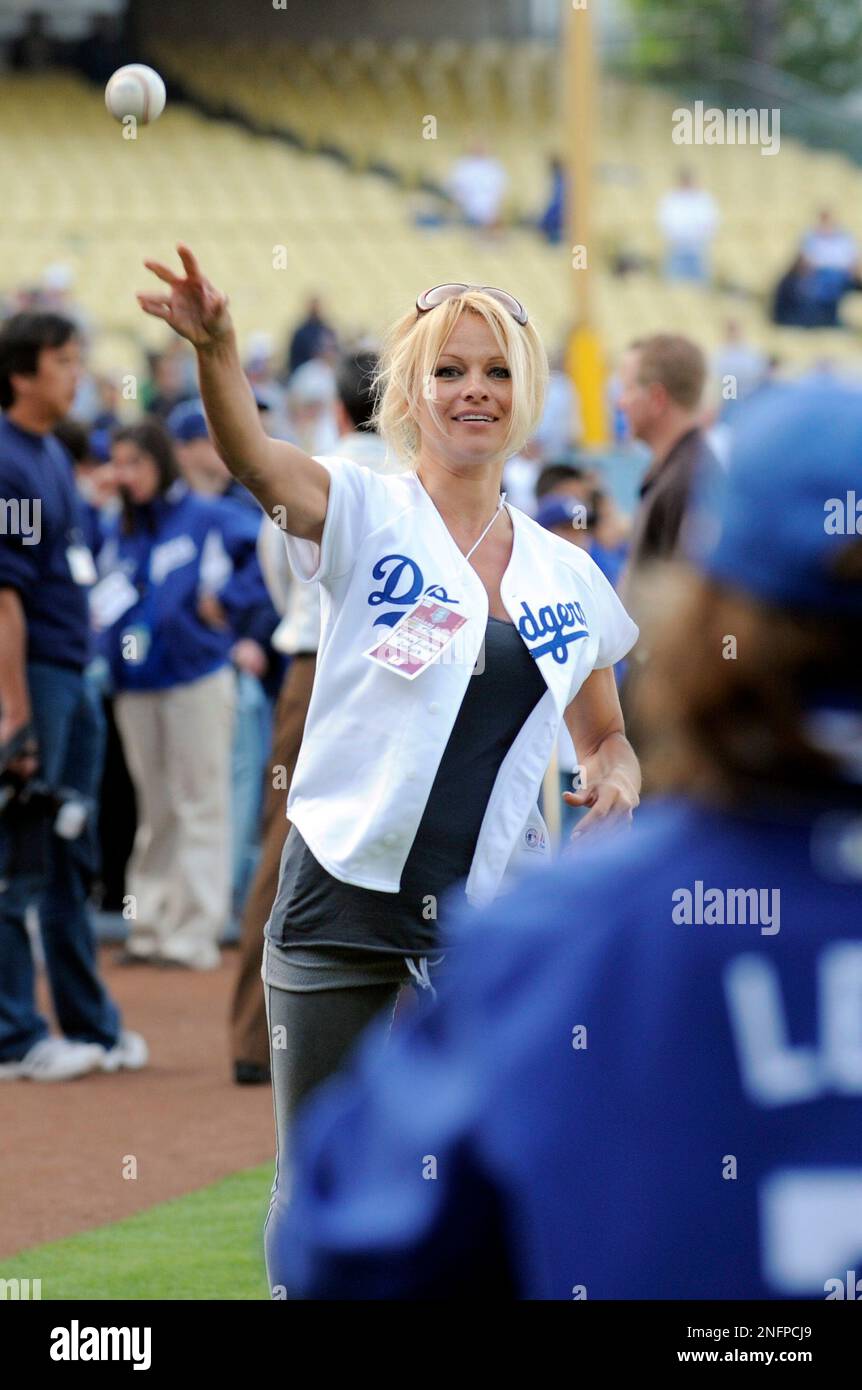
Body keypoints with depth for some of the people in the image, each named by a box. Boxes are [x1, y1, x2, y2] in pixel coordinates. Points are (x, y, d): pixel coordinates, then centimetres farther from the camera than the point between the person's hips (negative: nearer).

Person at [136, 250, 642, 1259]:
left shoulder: (568, 577, 10)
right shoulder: (366, 516, -2)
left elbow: (605, 737, 24)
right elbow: (255, 460, -24)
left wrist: (616, 781, -1)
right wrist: (216, 350, -45)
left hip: (491, 913, 3)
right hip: (343, 900, -3)